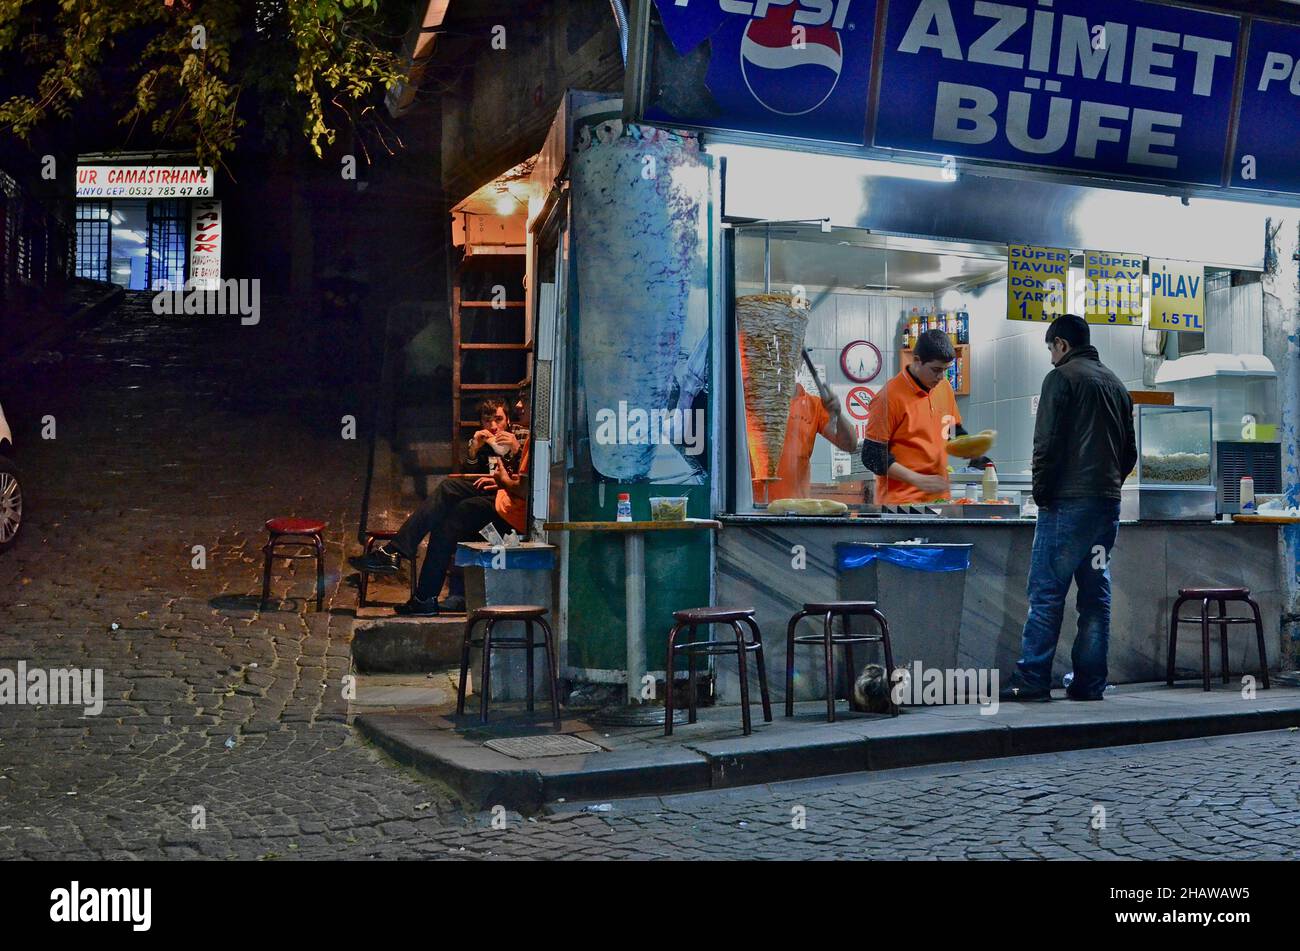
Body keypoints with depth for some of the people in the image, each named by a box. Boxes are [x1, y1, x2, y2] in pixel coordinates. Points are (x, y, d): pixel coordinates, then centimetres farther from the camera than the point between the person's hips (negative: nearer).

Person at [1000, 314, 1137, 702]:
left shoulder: (1061, 377, -4)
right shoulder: (1116, 384, 19)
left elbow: (1047, 444, -12)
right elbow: (1129, 453, 19)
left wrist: (1042, 494, -4)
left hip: (1068, 501, -7)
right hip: (1108, 503, 7)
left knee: (1046, 591, -6)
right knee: (1096, 594, 8)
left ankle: (1032, 679, -8)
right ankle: (1090, 683, 9)